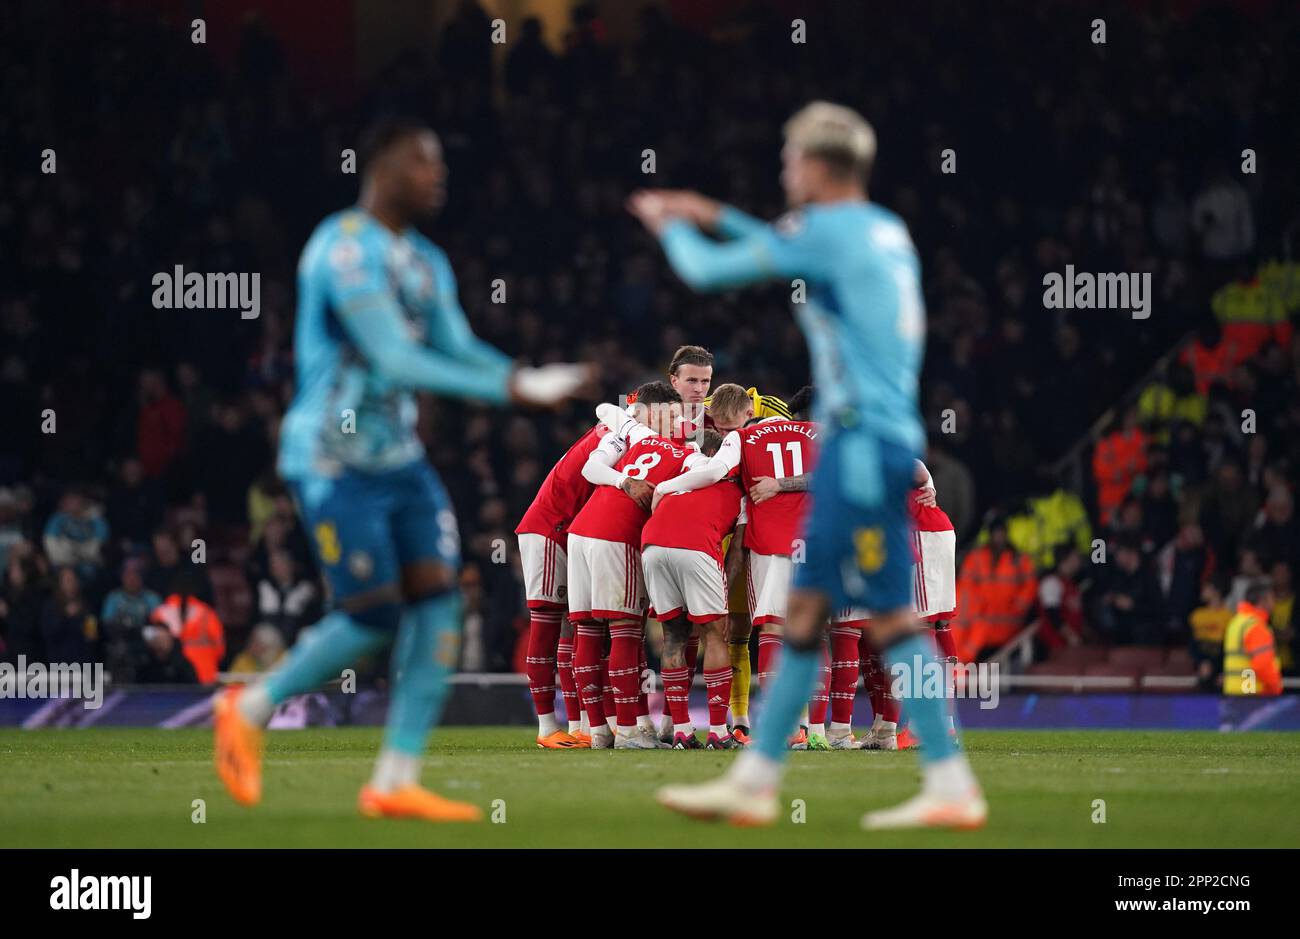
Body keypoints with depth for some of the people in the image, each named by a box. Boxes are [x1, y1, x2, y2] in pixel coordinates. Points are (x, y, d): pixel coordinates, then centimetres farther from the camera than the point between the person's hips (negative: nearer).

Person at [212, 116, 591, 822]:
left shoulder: (425, 264, 14)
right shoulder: (346, 248, -16)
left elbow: (459, 351, 8)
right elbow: (396, 360, -22)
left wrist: (529, 381, -12)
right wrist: (510, 389, -26)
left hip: (398, 458, 8)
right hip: (336, 462, -8)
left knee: (436, 602, -4)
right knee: (373, 618, -8)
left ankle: (396, 781, -1)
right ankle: (250, 709, 14)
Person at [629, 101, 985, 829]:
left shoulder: (826, 228, -9)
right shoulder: (885, 232, 16)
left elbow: (705, 272, -1)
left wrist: (672, 227, 20)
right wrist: (714, 217, 39)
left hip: (865, 442, -9)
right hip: (866, 441, 9)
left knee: (891, 613, -11)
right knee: (808, 610, 11)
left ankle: (952, 787, -13)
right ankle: (754, 781, 15)